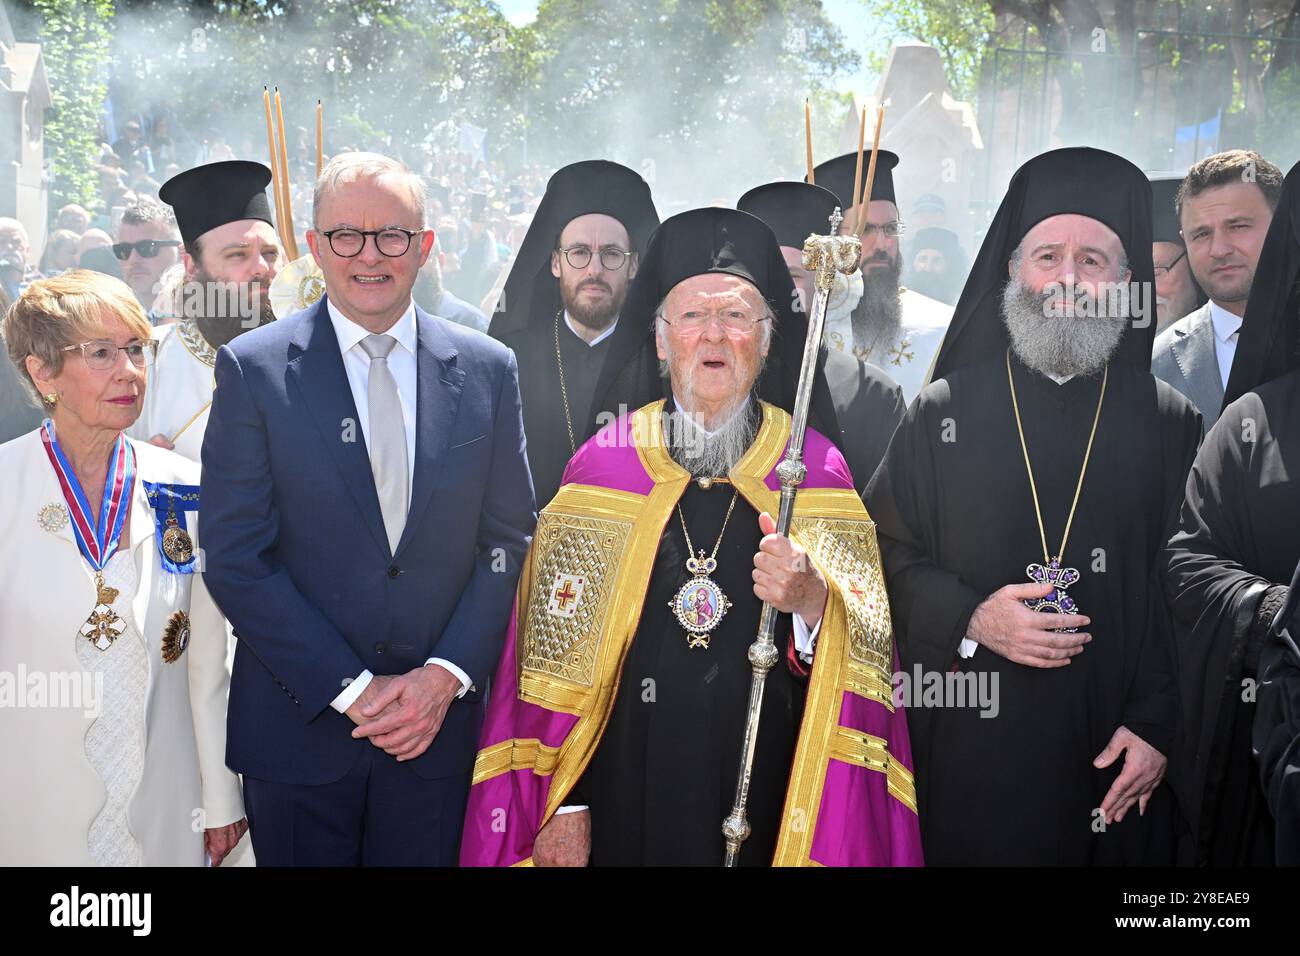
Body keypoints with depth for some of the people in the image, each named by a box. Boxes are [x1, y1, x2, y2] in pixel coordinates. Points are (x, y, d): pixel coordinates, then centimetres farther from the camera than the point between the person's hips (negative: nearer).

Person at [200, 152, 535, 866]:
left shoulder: (487, 370, 2)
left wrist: (446, 675, -8)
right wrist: (351, 690, -12)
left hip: (438, 720, 2)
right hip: (297, 724, -1)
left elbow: (509, 540, 3)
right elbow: (236, 560, -9)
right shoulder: (254, 368, -5)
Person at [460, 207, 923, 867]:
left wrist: (812, 600, -22)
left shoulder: (816, 470, 0)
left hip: (766, 789, 1)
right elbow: (554, 651, -2)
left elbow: (866, 647, -2)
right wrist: (562, 806, -5)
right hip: (627, 784, 0)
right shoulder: (602, 464, -1)